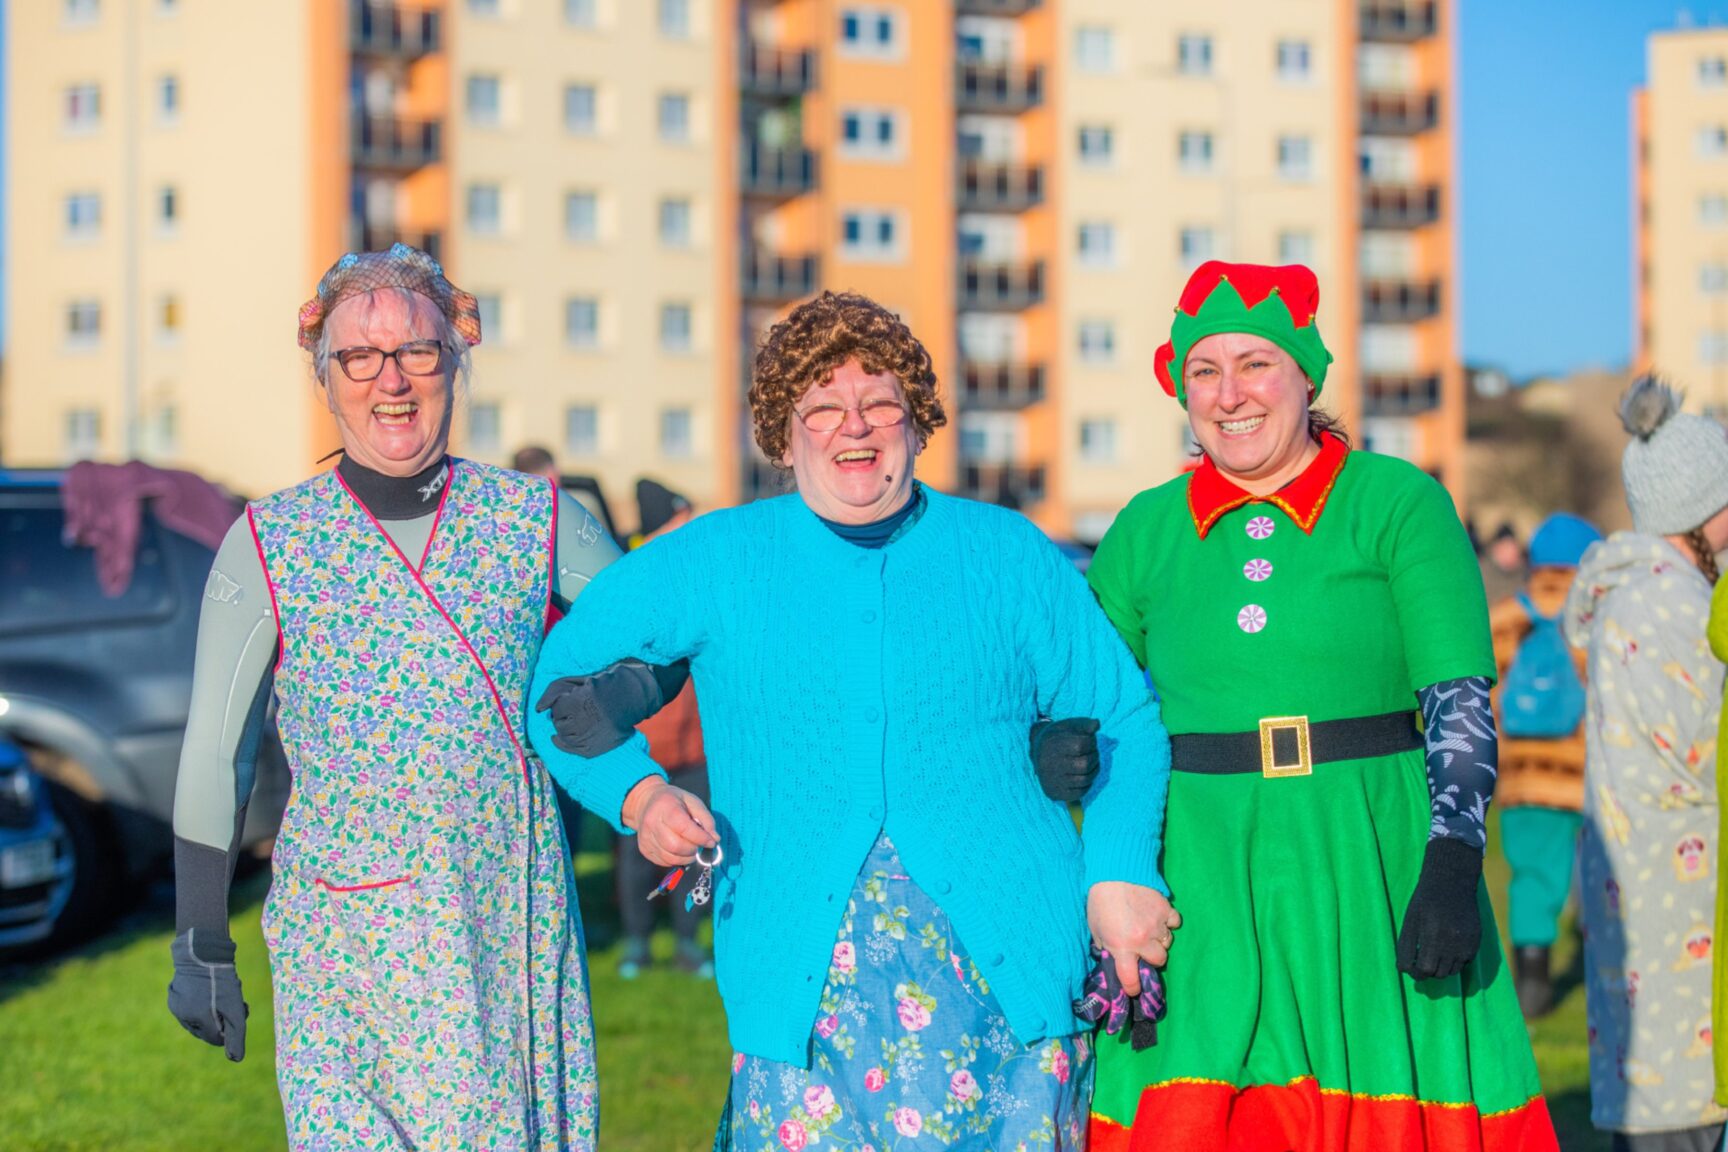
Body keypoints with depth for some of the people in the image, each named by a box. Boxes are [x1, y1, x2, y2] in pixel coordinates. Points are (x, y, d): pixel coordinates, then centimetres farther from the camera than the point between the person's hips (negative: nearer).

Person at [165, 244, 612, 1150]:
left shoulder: (535, 520, 4)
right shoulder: (268, 544, 1)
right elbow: (214, 758, 4)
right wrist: (200, 948, 4)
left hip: (517, 928, 2)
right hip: (348, 933, -1)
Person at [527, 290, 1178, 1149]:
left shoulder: (1008, 556, 9)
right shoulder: (710, 565, 8)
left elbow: (1121, 721, 13)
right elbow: (563, 682, 14)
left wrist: (1118, 873, 0)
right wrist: (639, 795, -3)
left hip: (1008, 973, 1)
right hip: (801, 989, 0)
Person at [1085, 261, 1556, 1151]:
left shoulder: (1398, 503, 1)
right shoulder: (1147, 532, 9)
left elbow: (1460, 701, -6)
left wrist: (1451, 865, -15)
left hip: (1375, 872, -2)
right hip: (1203, 878, 2)